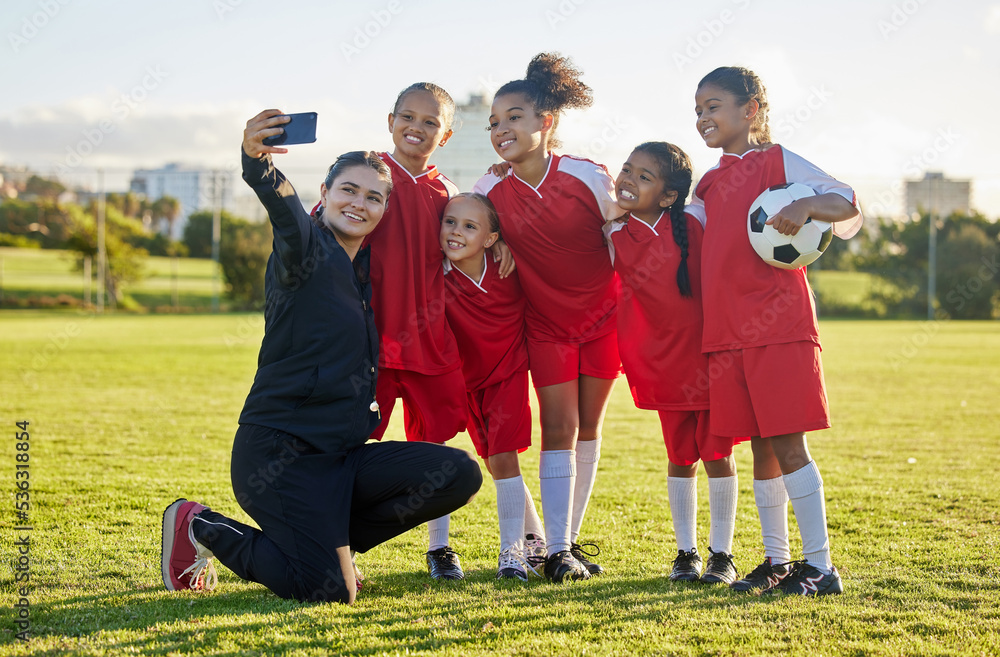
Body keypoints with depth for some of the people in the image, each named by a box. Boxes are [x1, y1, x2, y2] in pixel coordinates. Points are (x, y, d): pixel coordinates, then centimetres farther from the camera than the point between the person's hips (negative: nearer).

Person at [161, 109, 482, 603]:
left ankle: (327, 539, 7)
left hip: (344, 454, 8)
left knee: (458, 475, -9)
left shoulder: (366, 267, 15)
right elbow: (285, 210, -30)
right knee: (330, 591, -18)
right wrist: (258, 164, -52)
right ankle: (201, 527, 6)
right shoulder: (308, 251, -7)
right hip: (278, 450, -8)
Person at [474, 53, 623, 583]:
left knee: (588, 426, 6)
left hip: (603, 315, 0)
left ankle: (570, 536, 17)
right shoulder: (491, 190, -11)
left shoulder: (588, 177, -16)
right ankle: (556, 550, -7)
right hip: (546, 322, 0)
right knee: (559, 428, -8)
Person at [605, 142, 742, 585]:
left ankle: (721, 554, 13)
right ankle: (686, 552, 20)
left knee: (717, 453, 2)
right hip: (663, 361, 2)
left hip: (711, 354, -2)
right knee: (680, 457, 9)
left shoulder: (694, 223, -10)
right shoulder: (615, 238, -5)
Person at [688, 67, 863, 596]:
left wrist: (806, 206, -27)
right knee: (761, 448, 10)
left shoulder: (777, 161, 0)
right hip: (726, 330, 6)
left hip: (778, 324, -6)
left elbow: (847, 204, -8)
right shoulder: (710, 184, 20)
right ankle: (777, 561, 17)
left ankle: (820, 566, -4)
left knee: (788, 444, -8)